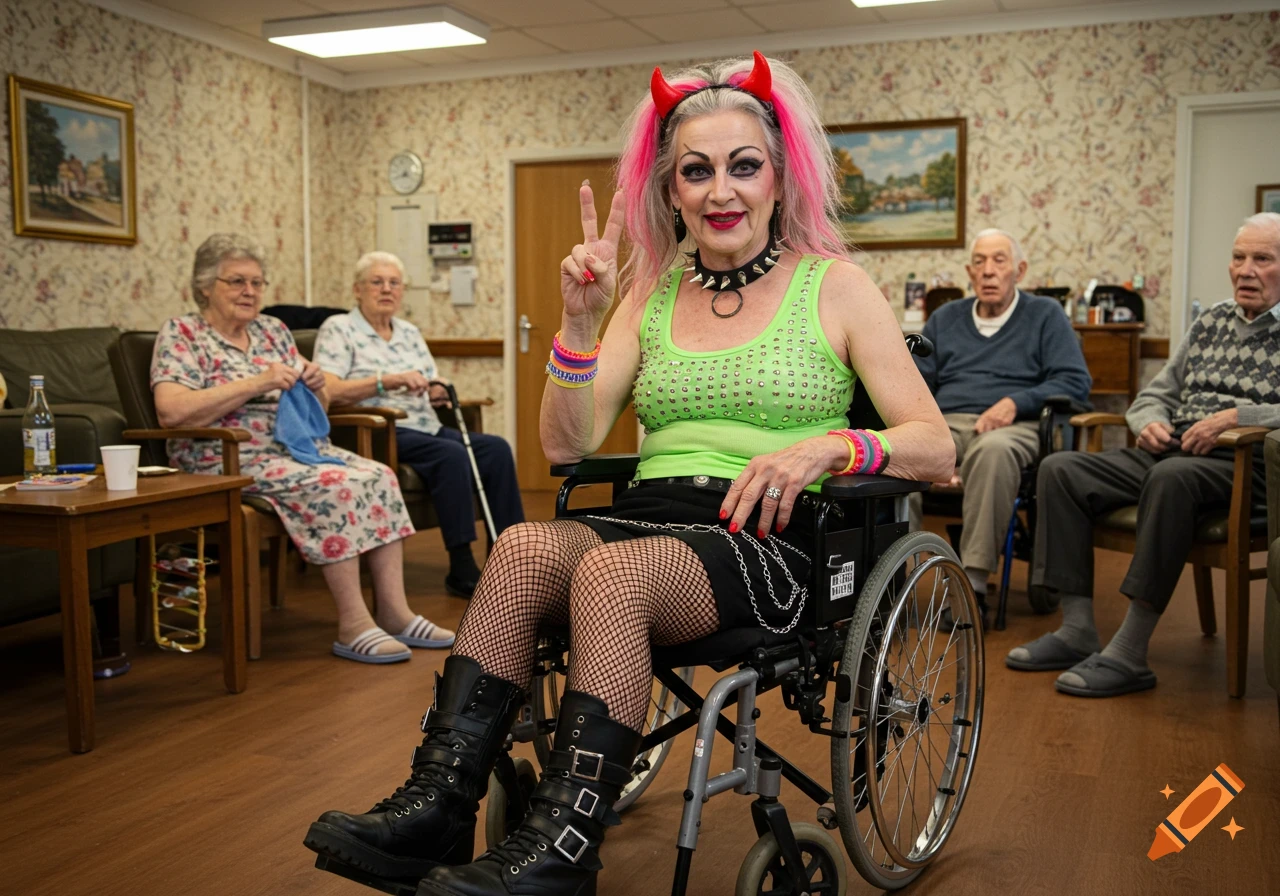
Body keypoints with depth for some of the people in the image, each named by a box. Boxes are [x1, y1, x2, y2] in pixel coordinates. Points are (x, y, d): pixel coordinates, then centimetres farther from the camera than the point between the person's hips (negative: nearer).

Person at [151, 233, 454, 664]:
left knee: (379, 477, -18)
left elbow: (314, 411, 20)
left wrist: (315, 385, -5)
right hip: (230, 462, -7)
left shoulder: (273, 330, 17)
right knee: (333, 485, -30)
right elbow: (170, 410, -20)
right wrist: (257, 382, -21)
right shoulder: (182, 333, -2)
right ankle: (353, 626, -25)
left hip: (296, 449, 7)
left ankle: (394, 612, -18)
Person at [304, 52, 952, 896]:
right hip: (648, 516, 4)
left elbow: (936, 447, -1)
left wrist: (828, 445, -20)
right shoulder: (652, 294, 16)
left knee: (610, 570, -34)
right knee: (524, 545, -28)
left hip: (767, 542, -3)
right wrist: (581, 321, -4)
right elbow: (567, 445, 9)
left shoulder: (835, 287, 5)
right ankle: (437, 806, -24)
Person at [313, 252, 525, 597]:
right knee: (451, 454, -32)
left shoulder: (409, 332, 21)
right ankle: (462, 571, -28)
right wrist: (388, 381, -21)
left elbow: (434, 387, 19)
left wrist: (438, 389, -6)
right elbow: (328, 390, -13)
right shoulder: (338, 329, 2)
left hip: (425, 428, 7)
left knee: (496, 448, -16)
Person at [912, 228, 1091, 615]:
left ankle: (973, 583, -38)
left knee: (993, 449, -41)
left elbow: (1076, 381, 5)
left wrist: (1015, 401, -11)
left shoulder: (1045, 314, 17)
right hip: (945, 423, 3)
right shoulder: (944, 319, 26)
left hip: (1013, 427, -2)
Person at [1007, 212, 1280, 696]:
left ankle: (1129, 653, -35)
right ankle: (1078, 630, -16)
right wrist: (1150, 421, 0)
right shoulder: (1211, 322, 22)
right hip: (1170, 452, 7)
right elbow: (1155, 394, 23)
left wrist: (1236, 416, -21)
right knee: (1060, 468, -13)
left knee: (1172, 475, -40)